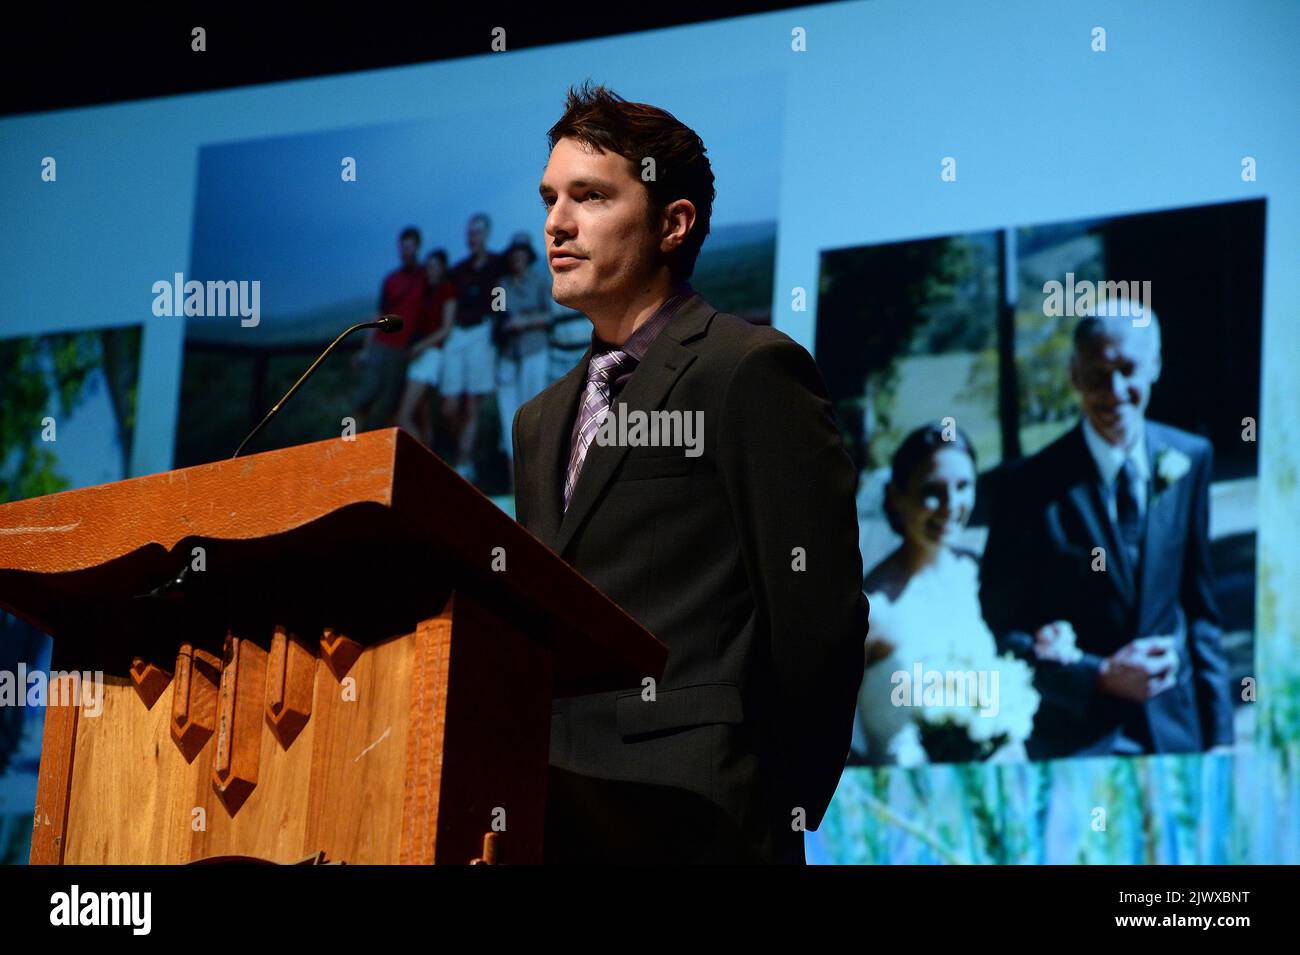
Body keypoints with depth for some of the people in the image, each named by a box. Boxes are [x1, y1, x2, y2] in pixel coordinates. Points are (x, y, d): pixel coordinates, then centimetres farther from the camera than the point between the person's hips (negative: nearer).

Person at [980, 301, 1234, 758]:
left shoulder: (1191, 460, 2)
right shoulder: (1032, 488, -11)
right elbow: (1000, 634, -6)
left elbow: (1199, 611, 10)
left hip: (1177, 735, 4)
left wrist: (1219, 735, 6)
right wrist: (1100, 676, -17)